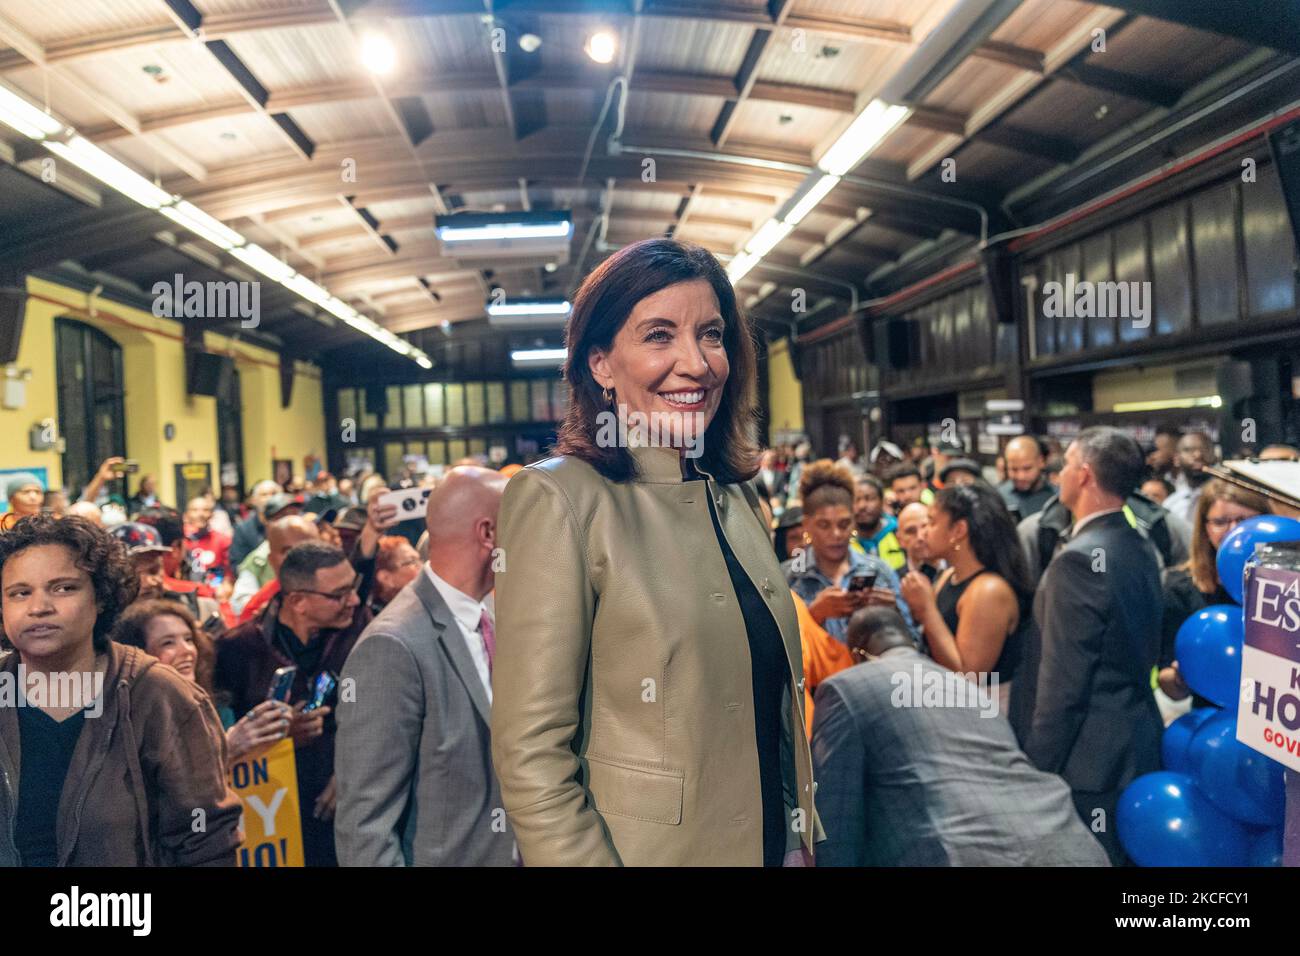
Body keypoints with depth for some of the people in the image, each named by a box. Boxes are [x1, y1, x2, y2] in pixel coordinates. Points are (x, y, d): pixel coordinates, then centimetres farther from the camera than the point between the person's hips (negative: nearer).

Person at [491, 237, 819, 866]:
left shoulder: (739, 496, 3)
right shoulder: (558, 497, -18)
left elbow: (778, 700, 10)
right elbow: (531, 756, -20)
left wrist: (803, 839, 8)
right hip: (649, 847, -6)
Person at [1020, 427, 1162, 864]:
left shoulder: (1080, 558, -22)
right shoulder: (1141, 549, 6)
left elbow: (1063, 683, -22)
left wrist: (1038, 768, -15)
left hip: (1091, 758, -9)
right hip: (1140, 744, 9)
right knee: (1128, 856, 20)